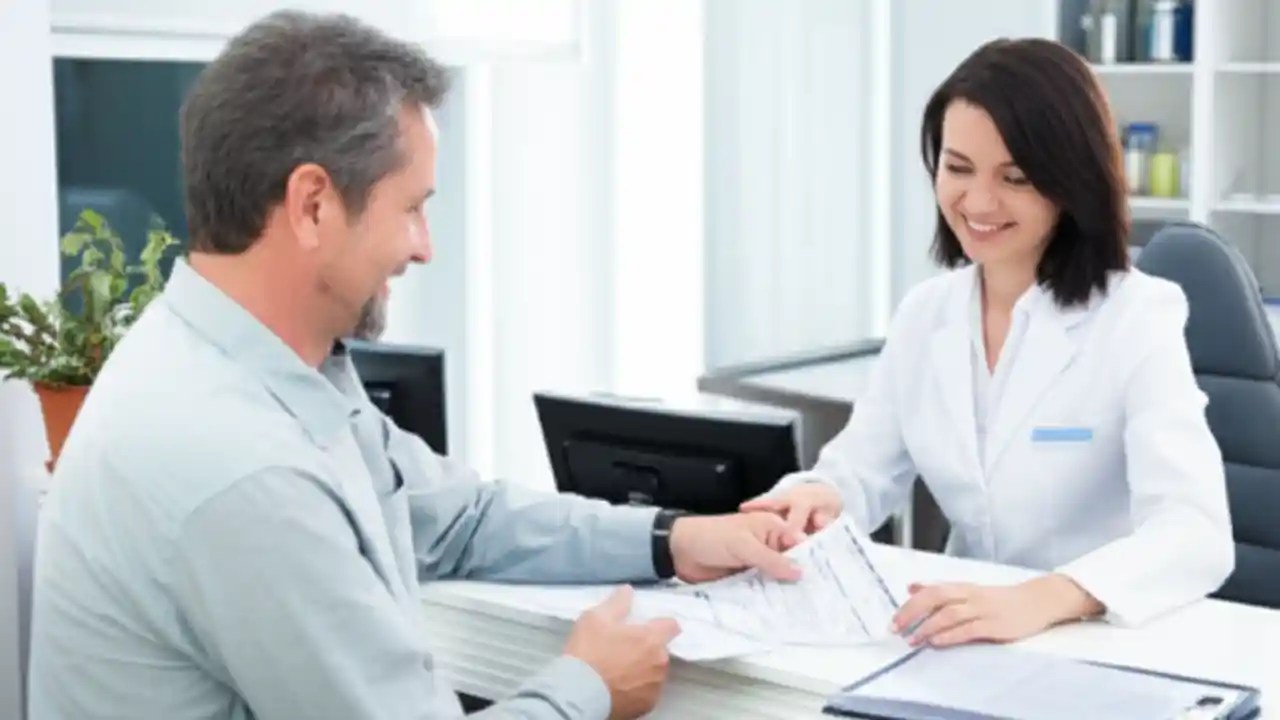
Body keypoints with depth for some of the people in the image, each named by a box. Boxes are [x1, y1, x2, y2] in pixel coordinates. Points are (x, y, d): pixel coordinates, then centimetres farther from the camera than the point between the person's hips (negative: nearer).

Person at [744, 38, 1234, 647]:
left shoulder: (1137, 318, -12)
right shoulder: (925, 312, 6)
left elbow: (1196, 534, -24)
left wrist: (1040, 598, -43)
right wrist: (816, 502, -20)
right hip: (964, 638, 4)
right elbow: (862, 472, 4)